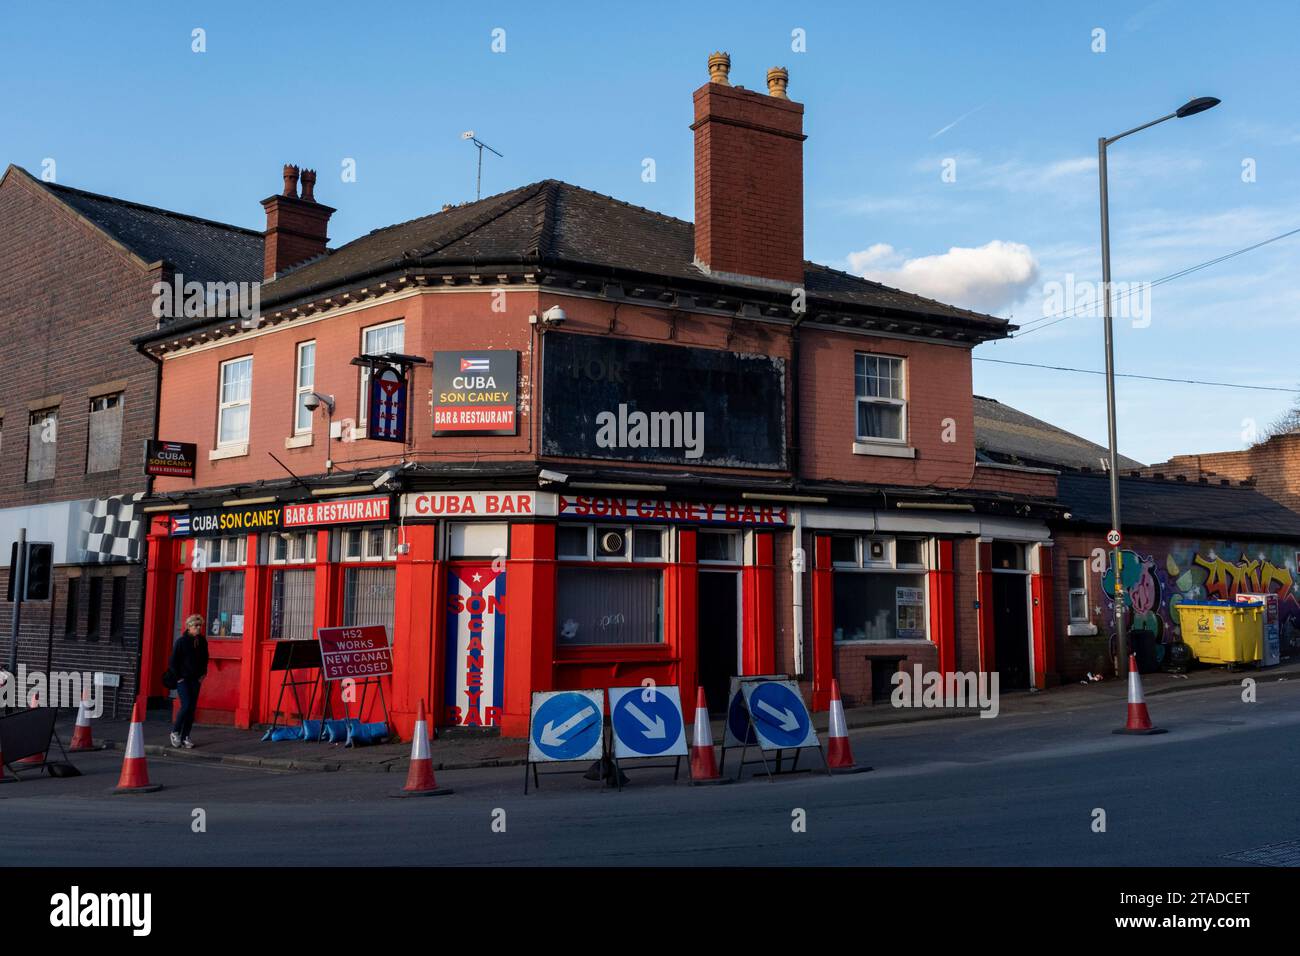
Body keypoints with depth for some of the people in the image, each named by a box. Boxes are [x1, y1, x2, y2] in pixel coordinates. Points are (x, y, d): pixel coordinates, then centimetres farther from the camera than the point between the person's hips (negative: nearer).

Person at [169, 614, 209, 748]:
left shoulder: (202, 641, 6)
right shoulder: (181, 641, -8)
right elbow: (173, 661, -6)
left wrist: (203, 674, 9)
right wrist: (178, 677, -8)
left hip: (195, 680, 5)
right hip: (182, 679, -5)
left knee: (192, 708, 3)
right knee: (186, 706, -13)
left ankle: (185, 737, 10)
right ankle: (175, 732, 7)